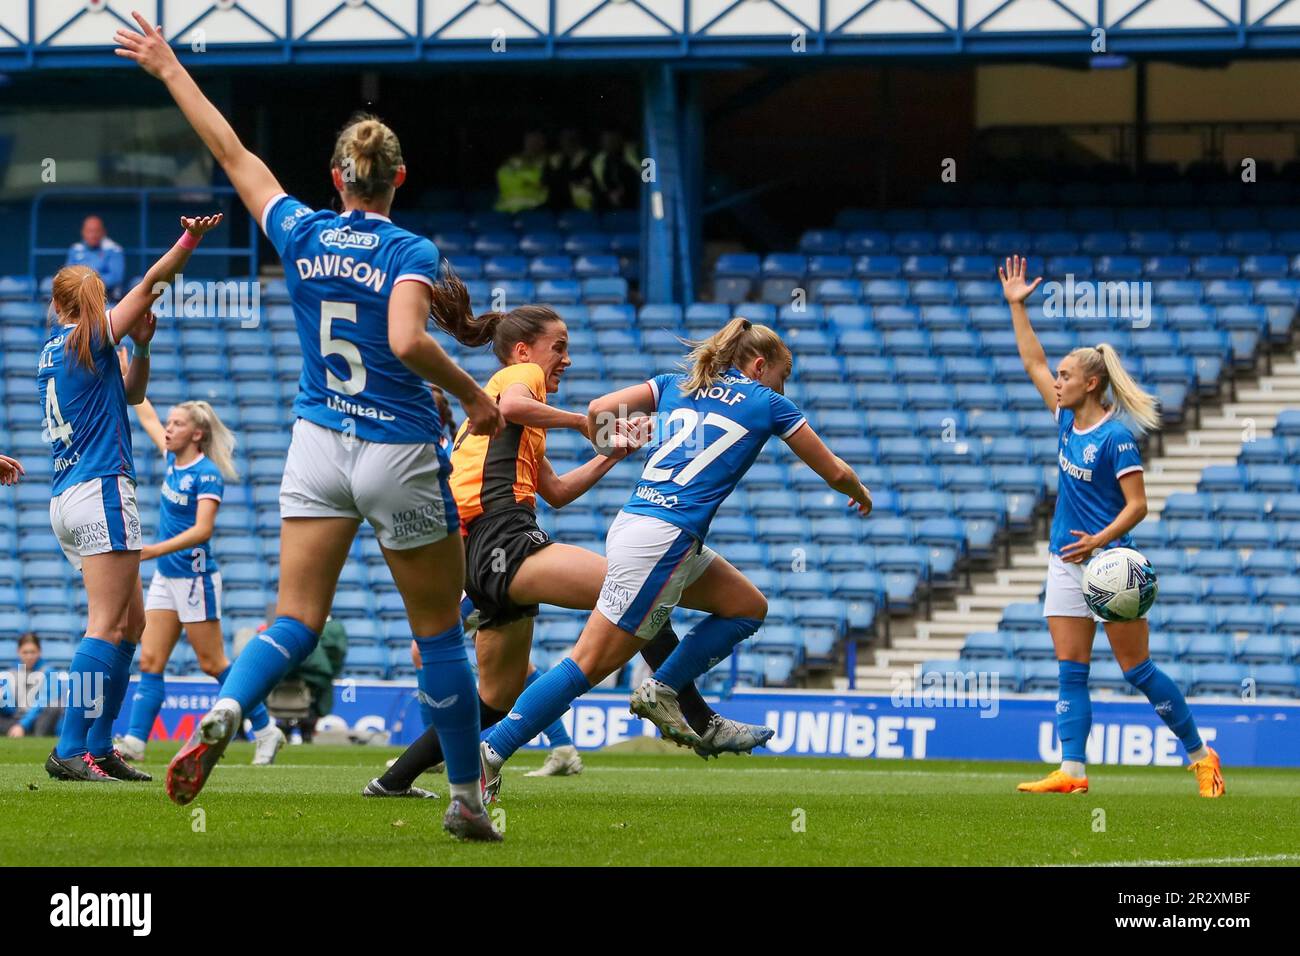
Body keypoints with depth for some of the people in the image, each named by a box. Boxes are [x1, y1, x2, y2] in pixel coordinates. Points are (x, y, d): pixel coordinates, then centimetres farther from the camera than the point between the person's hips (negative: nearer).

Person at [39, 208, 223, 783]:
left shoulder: (51, 354, 18)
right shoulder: (89, 339, -3)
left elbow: (130, 394, 26)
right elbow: (149, 285, -12)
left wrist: (141, 346, 11)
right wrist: (188, 241, -13)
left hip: (67, 499, 9)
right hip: (101, 493, -9)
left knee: (130, 621, 12)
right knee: (108, 624, -12)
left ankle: (99, 747, 8)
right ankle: (72, 751, -20)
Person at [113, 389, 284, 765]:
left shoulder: (207, 475, -16)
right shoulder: (173, 460, 7)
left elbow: (201, 530, -25)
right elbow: (146, 415, 19)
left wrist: (155, 550, -33)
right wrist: (124, 368, 21)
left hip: (195, 576, -8)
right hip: (166, 578, 8)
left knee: (212, 663, -1)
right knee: (150, 661, -1)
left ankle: (266, 731, 10)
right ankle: (133, 741, -7)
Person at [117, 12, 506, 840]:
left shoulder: (300, 235, 1)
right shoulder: (410, 252, -12)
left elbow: (232, 153, 11)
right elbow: (408, 341, -28)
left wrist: (169, 69, 21)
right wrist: (475, 397, -13)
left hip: (318, 448, 4)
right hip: (400, 456, -4)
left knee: (297, 619, -1)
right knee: (440, 632, 9)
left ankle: (223, 715, -30)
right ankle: (467, 798, 15)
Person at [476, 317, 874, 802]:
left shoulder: (675, 385, 18)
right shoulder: (767, 404, 6)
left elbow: (599, 410, 8)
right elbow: (835, 472, 14)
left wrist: (610, 452, 28)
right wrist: (860, 494, 36)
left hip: (633, 522, 8)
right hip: (661, 540, -8)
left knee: (748, 606, 19)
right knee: (590, 664, -7)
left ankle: (662, 689, 8)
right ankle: (490, 752, -11)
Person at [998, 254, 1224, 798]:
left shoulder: (1115, 435, -14)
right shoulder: (1067, 421, 7)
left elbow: (1137, 504, -16)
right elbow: (1033, 361, 17)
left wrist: (1099, 540, -28)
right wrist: (1016, 306, 17)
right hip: (1066, 564, 8)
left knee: (1137, 669, -4)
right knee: (1071, 671, 0)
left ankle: (1201, 755, 6)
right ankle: (1071, 772, -4)